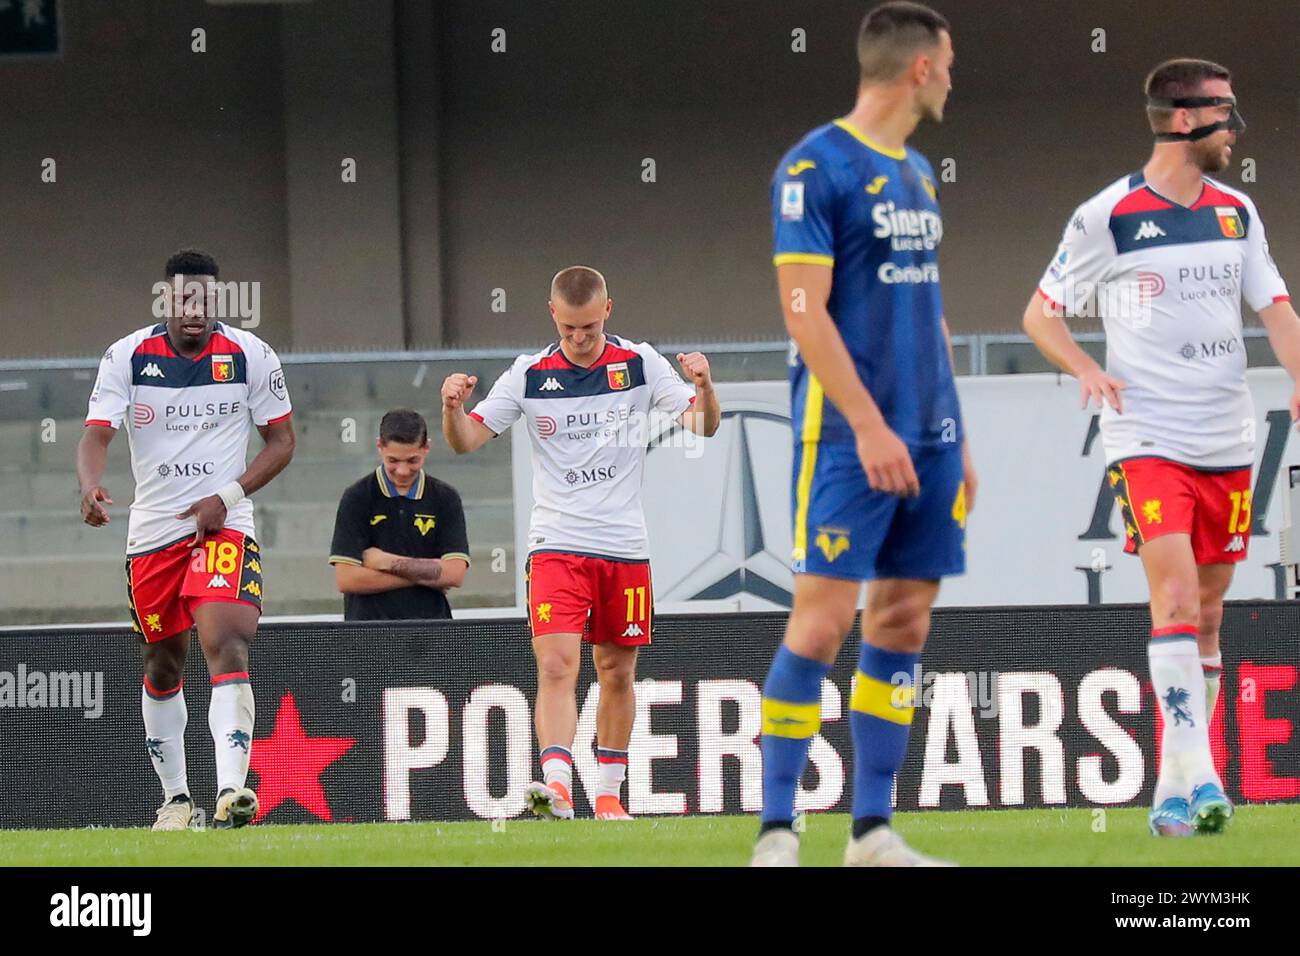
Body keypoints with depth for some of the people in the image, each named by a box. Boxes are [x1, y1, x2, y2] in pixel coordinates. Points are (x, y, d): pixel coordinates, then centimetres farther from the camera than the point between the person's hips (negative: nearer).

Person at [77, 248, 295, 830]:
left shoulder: (250, 356, -4)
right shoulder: (128, 357, -3)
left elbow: (281, 439, 4)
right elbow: (97, 433, -10)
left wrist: (228, 497, -10)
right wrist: (91, 488, -33)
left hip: (224, 523, -2)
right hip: (152, 530, 3)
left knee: (226, 645, -22)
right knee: (162, 667, 12)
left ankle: (231, 789, -33)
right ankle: (175, 797, 28)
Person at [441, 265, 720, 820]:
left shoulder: (640, 363, 1)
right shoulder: (530, 375, 0)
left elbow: (703, 426, -2)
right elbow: (466, 441, 1)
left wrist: (703, 387, -23)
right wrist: (453, 408, -21)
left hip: (625, 546, 1)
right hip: (557, 544, -1)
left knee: (617, 672, 8)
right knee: (556, 665, -17)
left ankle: (608, 792, 21)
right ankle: (556, 786, -28)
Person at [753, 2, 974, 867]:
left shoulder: (916, 173, 16)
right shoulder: (816, 167, -9)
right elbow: (805, 310, -14)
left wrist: (956, 438, 18)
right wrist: (868, 425, -20)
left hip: (926, 437, 8)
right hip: (850, 432, -8)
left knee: (903, 623, 6)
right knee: (823, 621, -10)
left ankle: (874, 832, 10)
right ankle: (777, 833, -8)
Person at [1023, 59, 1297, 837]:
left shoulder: (1237, 213, 9)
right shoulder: (1109, 217, -5)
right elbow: (1041, 314, 4)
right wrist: (1089, 371, -14)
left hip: (1228, 442, 5)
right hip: (1148, 436, -5)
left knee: (1206, 617, 7)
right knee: (1177, 600, -19)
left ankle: (1176, 794, 14)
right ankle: (1199, 780, -25)